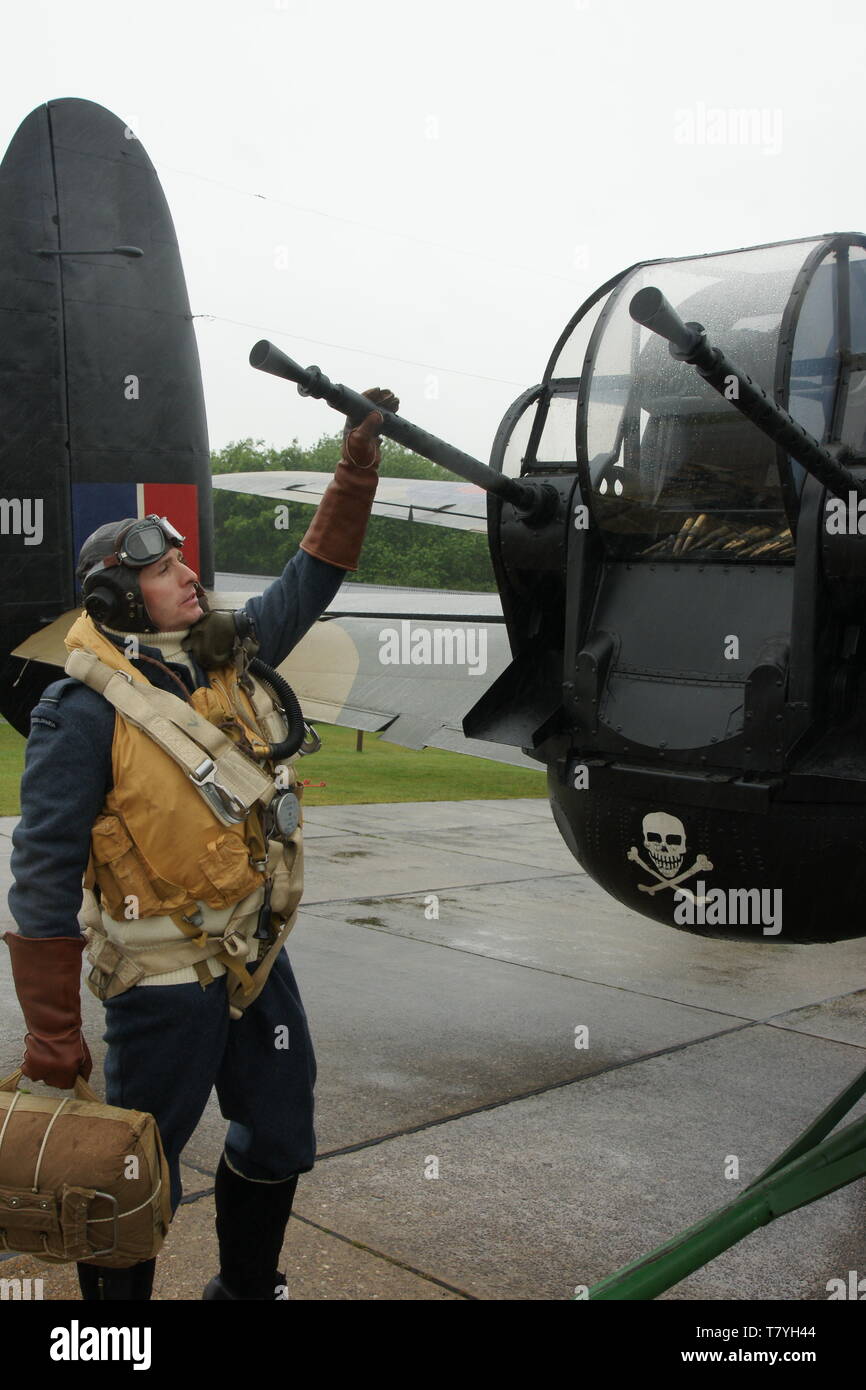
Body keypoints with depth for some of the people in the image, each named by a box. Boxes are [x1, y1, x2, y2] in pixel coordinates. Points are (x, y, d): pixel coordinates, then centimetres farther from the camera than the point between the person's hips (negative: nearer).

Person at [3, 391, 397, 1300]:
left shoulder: (227, 658, 2)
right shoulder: (85, 709, -17)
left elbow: (312, 576, 13)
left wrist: (358, 461, 10)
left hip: (257, 956, 7)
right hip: (164, 980, -7)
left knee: (278, 1145, 21)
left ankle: (248, 1287, 44)